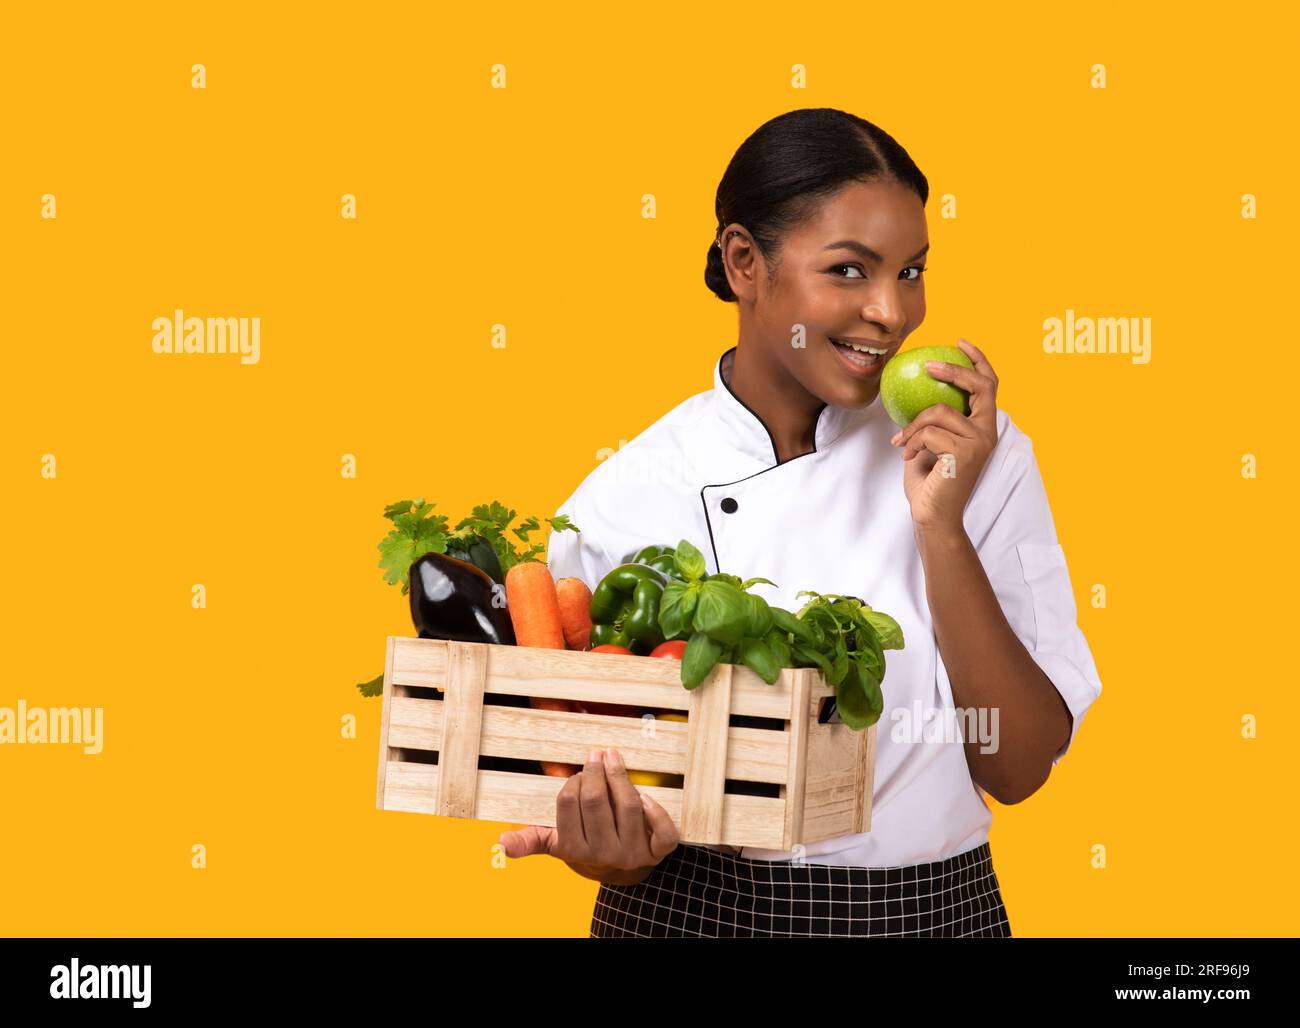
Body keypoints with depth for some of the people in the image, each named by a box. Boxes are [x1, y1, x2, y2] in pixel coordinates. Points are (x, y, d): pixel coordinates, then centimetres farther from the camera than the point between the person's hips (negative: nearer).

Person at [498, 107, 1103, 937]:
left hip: (928, 911, 1)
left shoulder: (982, 458, -8)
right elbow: (583, 771, -3)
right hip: (691, 913, -1)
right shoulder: (620, 503, -12)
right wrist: (618, 851, -25)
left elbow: (1019, 768, -11)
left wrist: (941, 528, -20)